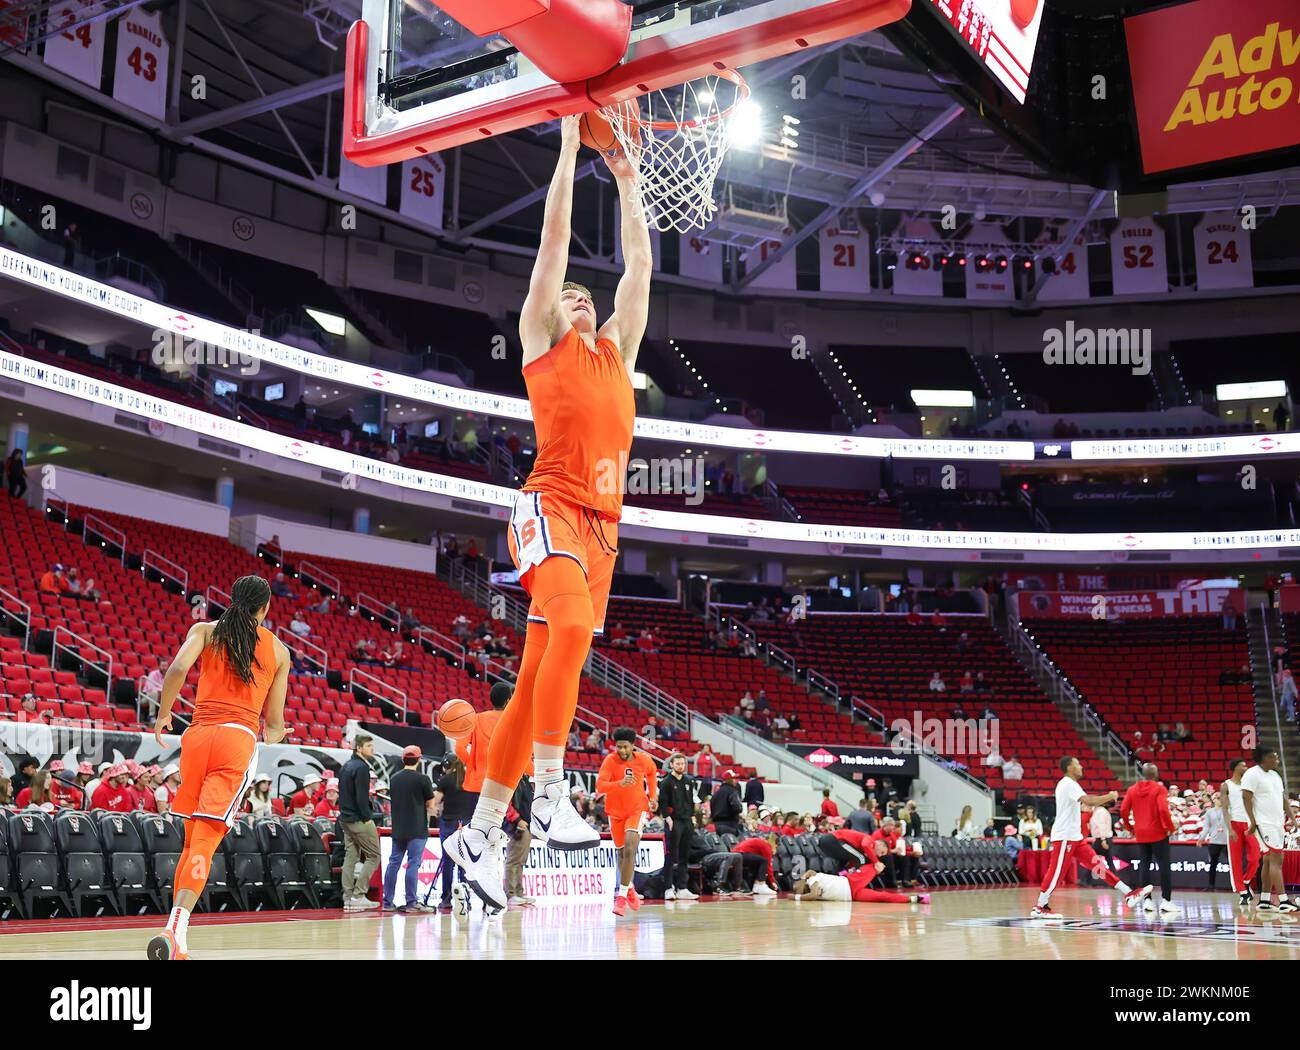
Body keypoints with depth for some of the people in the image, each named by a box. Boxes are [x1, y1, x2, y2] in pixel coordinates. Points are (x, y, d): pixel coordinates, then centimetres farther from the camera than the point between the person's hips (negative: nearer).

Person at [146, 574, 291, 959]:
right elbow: (273, 722, 15)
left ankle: (176, 931, 16)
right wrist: (274, 735, 38)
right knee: (205, 841, -10)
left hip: (197, 734, 2)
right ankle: (176, 928, -27)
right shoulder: (278, 650, 14)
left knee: (193, 838, 16)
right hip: (239, 739, -2)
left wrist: (163, 714, 6)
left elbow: (178, 669, -8)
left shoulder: (205, 631, 13)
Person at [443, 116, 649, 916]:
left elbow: (641, 265, 28)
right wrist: (571, 145, 13)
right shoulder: (541, 340, 11)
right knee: (574, 623, -32)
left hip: (602, 524, 6)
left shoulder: (615, 353, 25)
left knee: (537, 680, 3)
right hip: (552, 506, -6)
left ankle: (480, 833, 7)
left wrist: (627, 182, 31)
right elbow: (555, 236, 8)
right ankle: (550, 793, -30)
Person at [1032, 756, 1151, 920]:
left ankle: (1128, 894, 3)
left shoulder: (1067, 784, 18)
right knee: (1056, 871, -7)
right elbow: (1088, 800, -27)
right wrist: (1110, 797, -14)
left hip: (1074, 837, 10)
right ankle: (1039, 908, -2)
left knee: (1096, 864, 5)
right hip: (1064, 837, -10)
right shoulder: (1069, 784, -15)